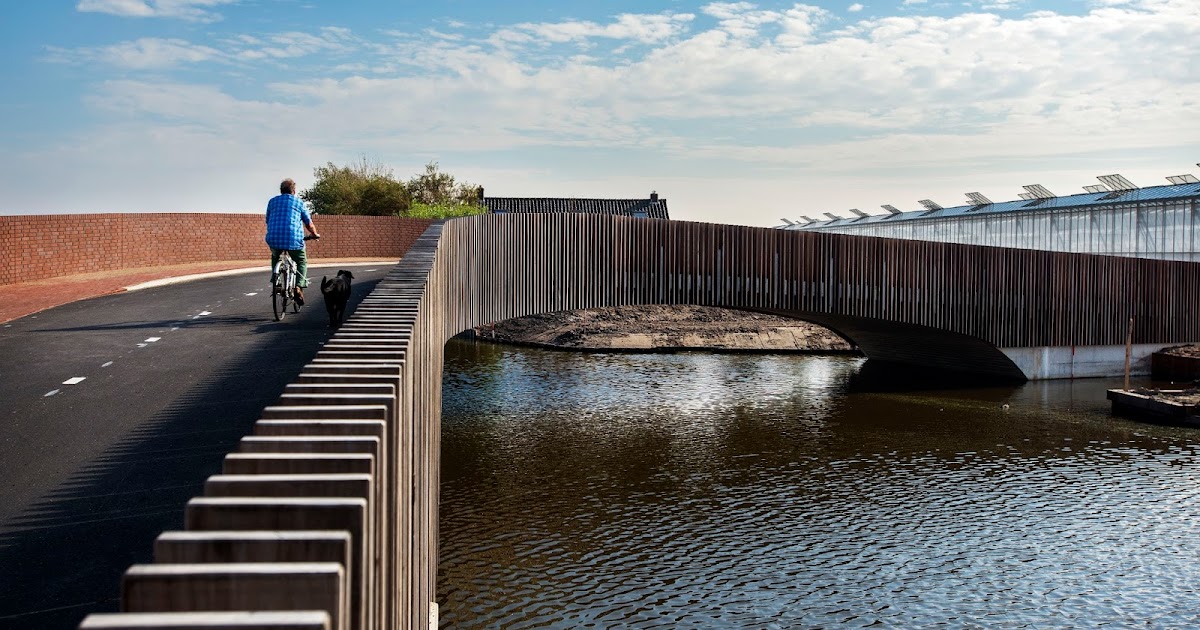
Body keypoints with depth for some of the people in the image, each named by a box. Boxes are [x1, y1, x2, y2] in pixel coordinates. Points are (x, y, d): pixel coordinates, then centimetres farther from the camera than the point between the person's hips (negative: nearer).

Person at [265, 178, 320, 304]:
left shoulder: (272, 201, 17)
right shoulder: (299, 202, 11)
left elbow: (268, 221, 22)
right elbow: (309, 224, 13)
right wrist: (315, 235, 32)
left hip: (273, 238, 2)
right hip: (294, 240, -2)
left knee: (275, 257, 34)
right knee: (302, 262, 18)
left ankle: (274, 280, 19)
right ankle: (299, 287, -3)